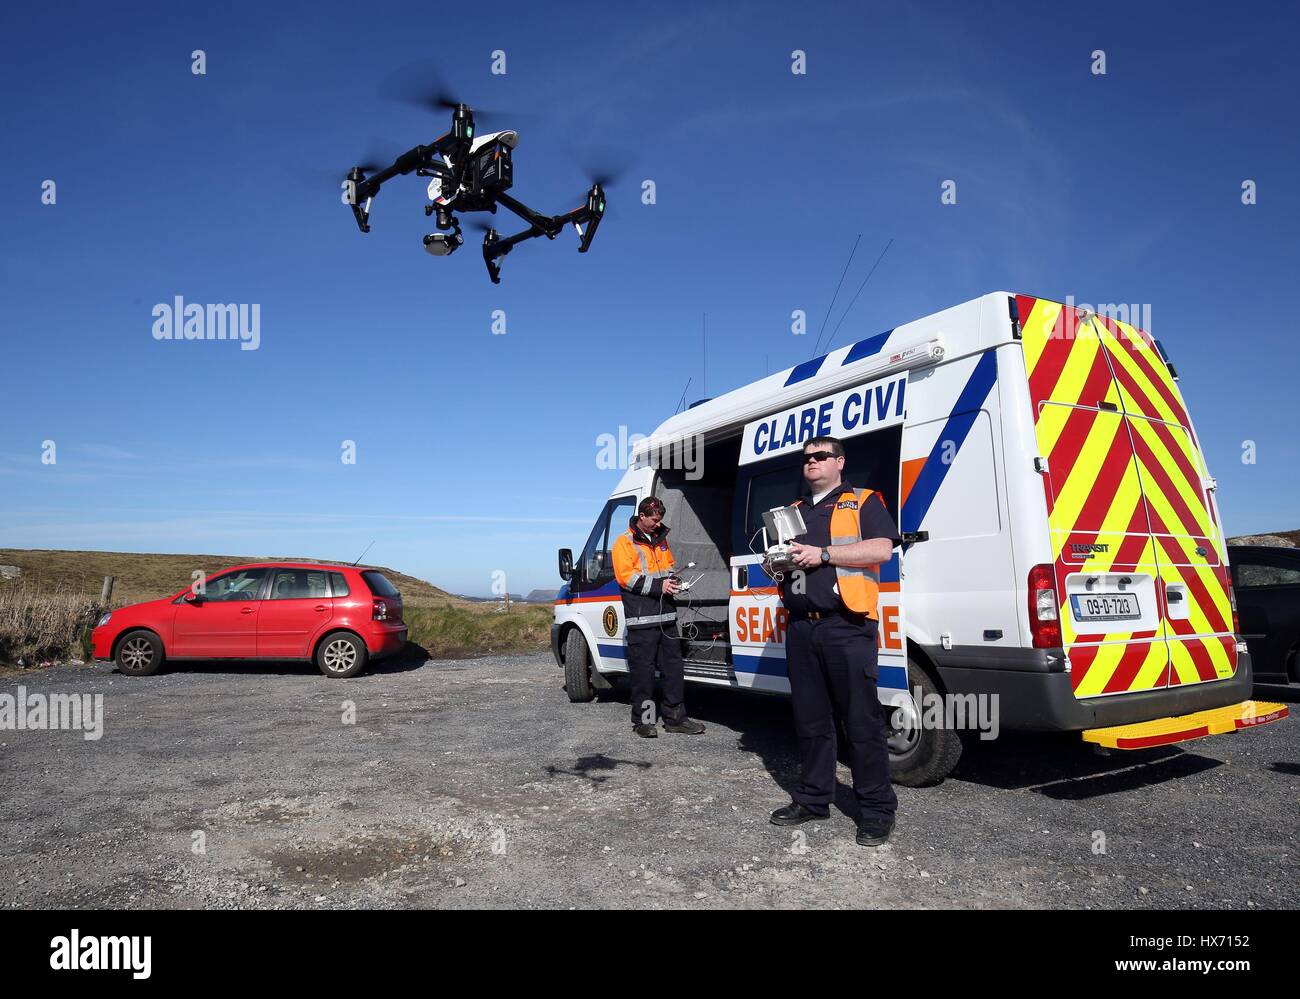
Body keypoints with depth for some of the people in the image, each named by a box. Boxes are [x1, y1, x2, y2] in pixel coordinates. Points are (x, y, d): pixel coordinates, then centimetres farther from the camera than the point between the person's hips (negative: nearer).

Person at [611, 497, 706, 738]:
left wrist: (673, 580, 4)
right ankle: (643, 720, 7)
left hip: (666, 615, 7)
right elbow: (625, 576, -12)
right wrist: (659, 585, -16)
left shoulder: (660, 539, 19)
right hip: (641, 619, -7)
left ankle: (675, 717, 15)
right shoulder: (625, 542, -3)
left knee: (673, 667, 8)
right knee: (643, 670, -3)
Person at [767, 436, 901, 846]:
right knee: (810, 719, 11)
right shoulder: (794, 510, 22)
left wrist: (823, 554, -15)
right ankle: (813, 798, 22)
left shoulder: (863, 502, 5)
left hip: (847, 628, -6)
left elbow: (881, 549, -9)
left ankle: (877, 809, 6)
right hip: (801, 628, 6)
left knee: (862, 720, -4)